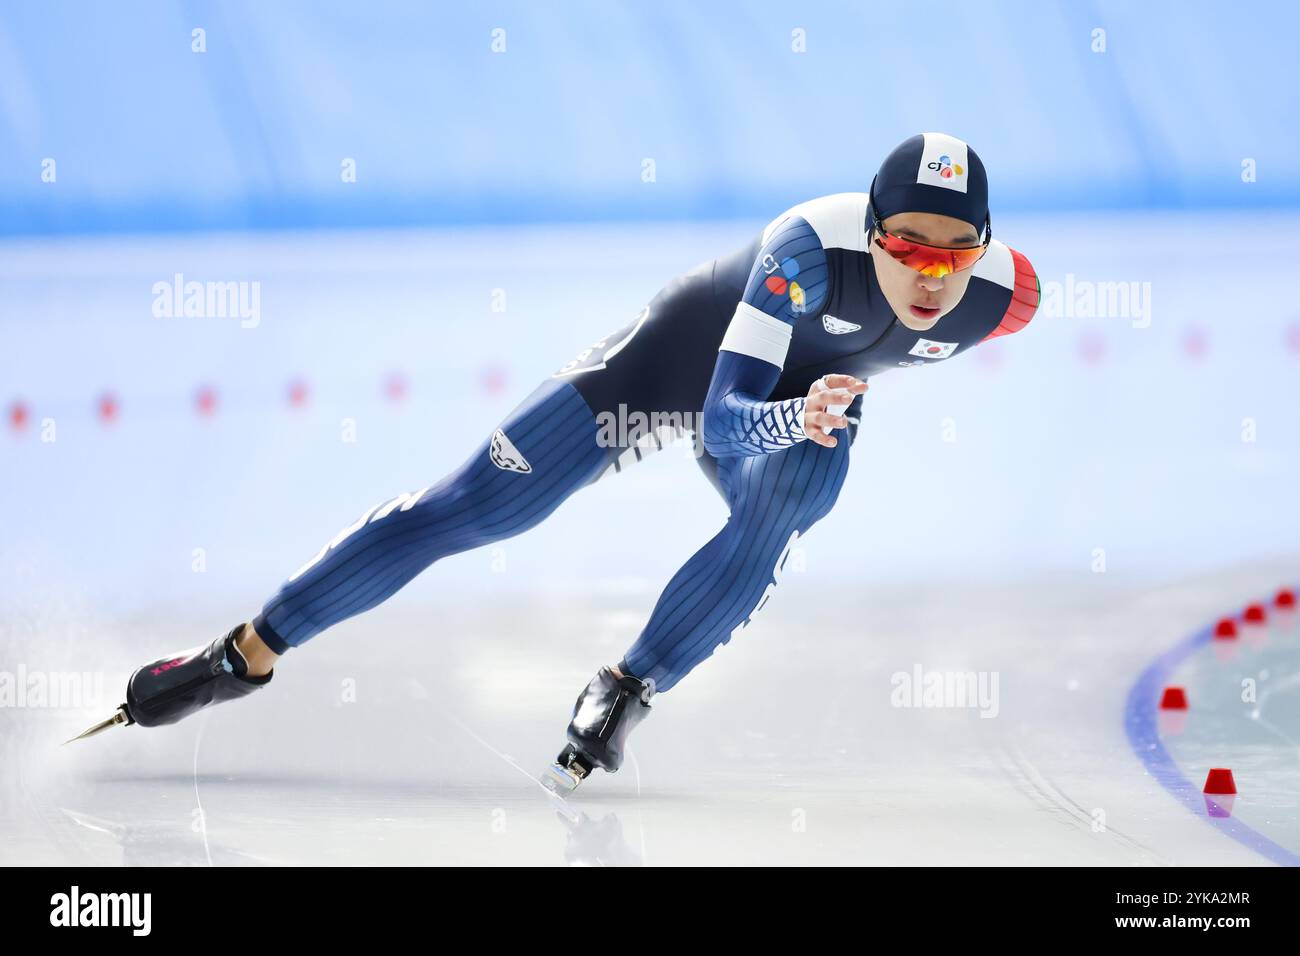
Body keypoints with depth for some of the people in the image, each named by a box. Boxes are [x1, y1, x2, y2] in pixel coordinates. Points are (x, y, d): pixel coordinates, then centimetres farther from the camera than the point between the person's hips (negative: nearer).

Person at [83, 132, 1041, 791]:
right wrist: (790, 415, -61)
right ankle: (243, 655, 3)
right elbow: (727, 420, -41)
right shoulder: (815, 244, -38)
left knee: (787, 503, -33)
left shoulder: (1000, 296, -24)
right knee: (468, 509, -8)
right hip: (679, 357, -3)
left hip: (808, 400, 3)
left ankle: (621, 698, -18)